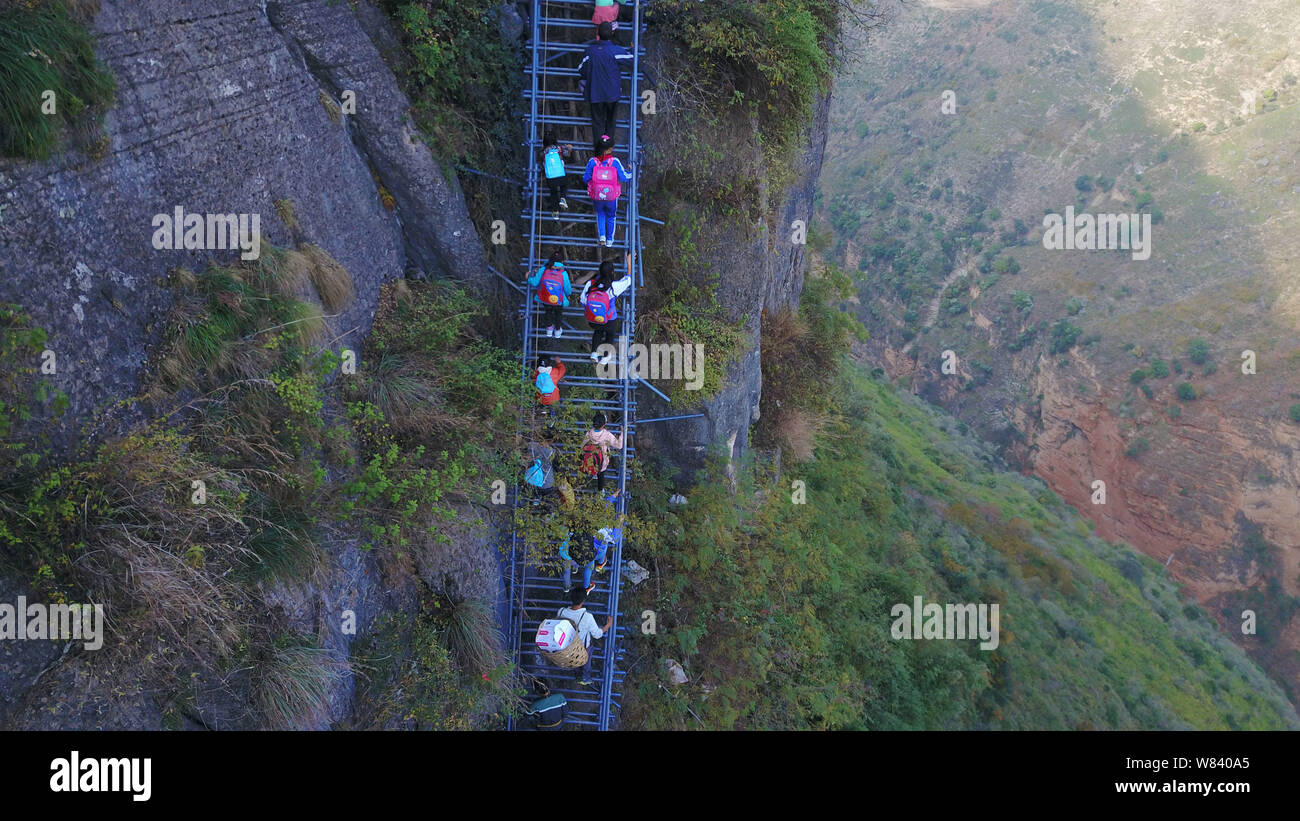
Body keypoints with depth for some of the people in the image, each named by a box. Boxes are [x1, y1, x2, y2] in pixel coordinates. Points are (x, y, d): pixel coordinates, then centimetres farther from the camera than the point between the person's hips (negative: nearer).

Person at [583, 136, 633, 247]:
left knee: (600, 214, 29)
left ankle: (601, 236, 15)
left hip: (597, 196, 1)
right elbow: (624, 178, -8)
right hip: (612, 196, -1)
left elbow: (586, 179, -4)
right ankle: (610, 239, 33)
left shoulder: (592, 162, -11)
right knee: (611, 216, 26)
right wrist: (632, 173, 12)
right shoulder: (615, 161, -14)